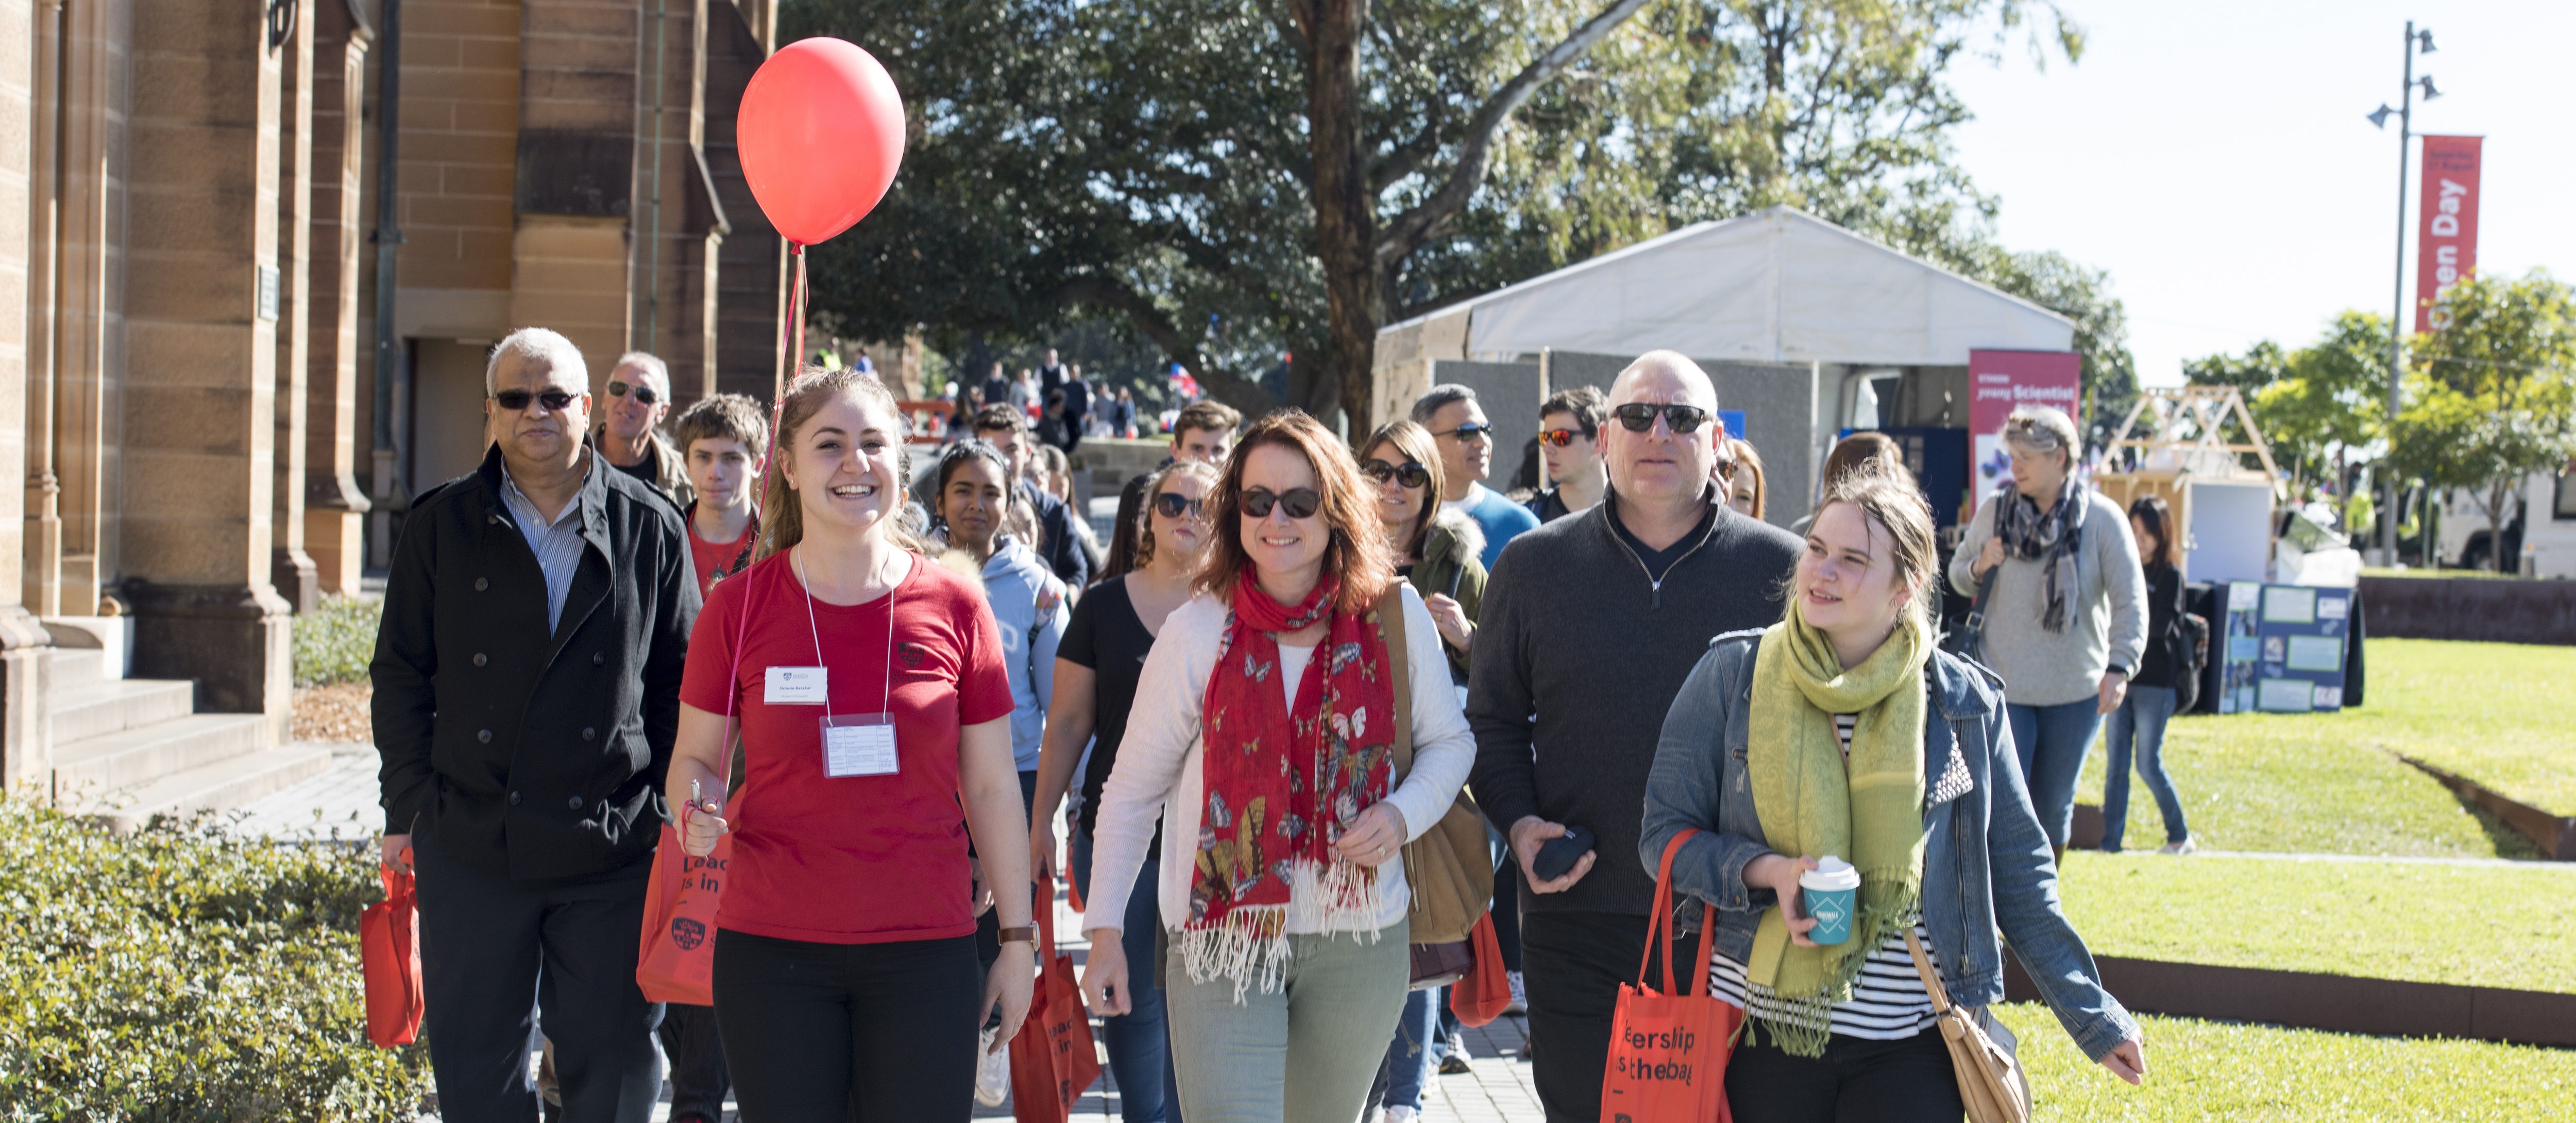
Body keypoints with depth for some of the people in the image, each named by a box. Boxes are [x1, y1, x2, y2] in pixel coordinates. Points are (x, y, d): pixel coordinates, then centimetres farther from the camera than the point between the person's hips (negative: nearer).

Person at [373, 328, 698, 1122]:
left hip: (614, 847, -1)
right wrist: (406, 813, 3)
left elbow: (682, 682, 7)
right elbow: (402, 676, 8)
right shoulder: (443, 526, 5)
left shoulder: (650, 528, 3)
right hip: (471, 847, 1)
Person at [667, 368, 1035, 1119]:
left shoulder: (954, 606, 1)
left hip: (924, 950, 0)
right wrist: (697, 809, -14)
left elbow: (991, 786, 6)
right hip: (772, 946, 0)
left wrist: (1018, 937, 5)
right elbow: (694, 755, 9)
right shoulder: (741, 605, 0)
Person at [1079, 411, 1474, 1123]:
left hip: (1360, 940, 2)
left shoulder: (1394, 615, -1)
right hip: (1225, 937, -2)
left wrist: (1403, 814, -8)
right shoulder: (1197, 632, -6)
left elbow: (1448, 740, 12)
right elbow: (1132, 790, 2)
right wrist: (1105, 931, 0)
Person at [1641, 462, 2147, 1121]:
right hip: (1761, 1033, 0)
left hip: (1909, 1048, 0)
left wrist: (2092, 1016, 9)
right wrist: (1769, 871, -16)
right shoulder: (1732, 676, 0)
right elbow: (1664, 835, 2)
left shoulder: (1964, 702, 3)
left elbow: (2018, 877, 10)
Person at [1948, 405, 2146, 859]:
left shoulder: (2102, 518, -5)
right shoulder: (1995, 509, -1)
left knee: (2054, 806, 11)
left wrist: (2119, 668, -18)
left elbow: (2130, 600, -7)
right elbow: (1957, 573, 12)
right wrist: (1980, 567, -11)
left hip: (2075, 690, 0)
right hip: (2003, 686, 0)